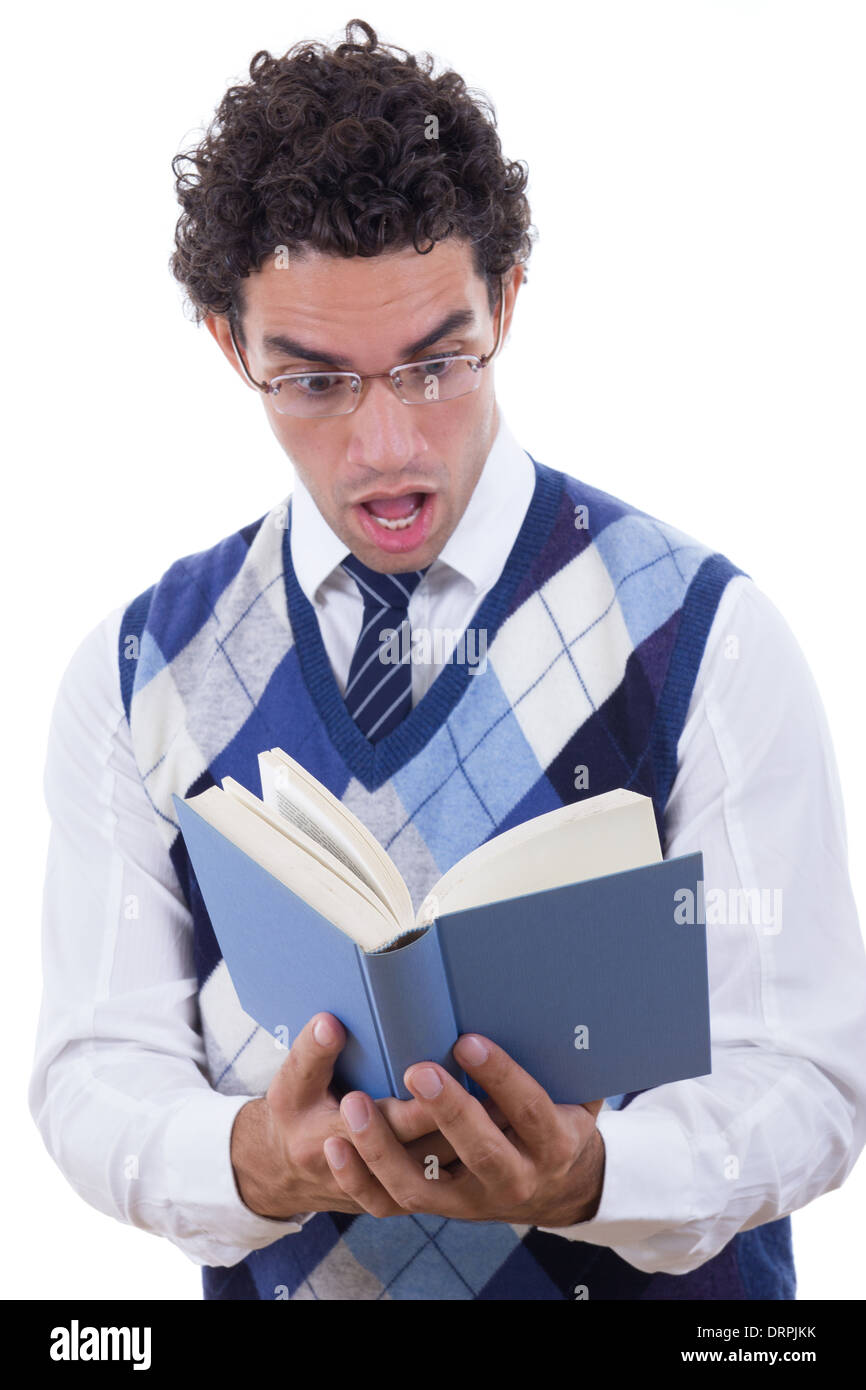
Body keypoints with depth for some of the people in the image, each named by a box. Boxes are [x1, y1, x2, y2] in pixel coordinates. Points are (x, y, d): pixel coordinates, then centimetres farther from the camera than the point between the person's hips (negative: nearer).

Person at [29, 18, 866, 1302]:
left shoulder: (705, 639, -4)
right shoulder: (137, 677, 3)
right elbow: (96, 1064, 0)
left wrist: (586, 1176, -24)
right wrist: (250, 1161, -20)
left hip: (642, 1271, -1)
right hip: (283, 1271, 2)